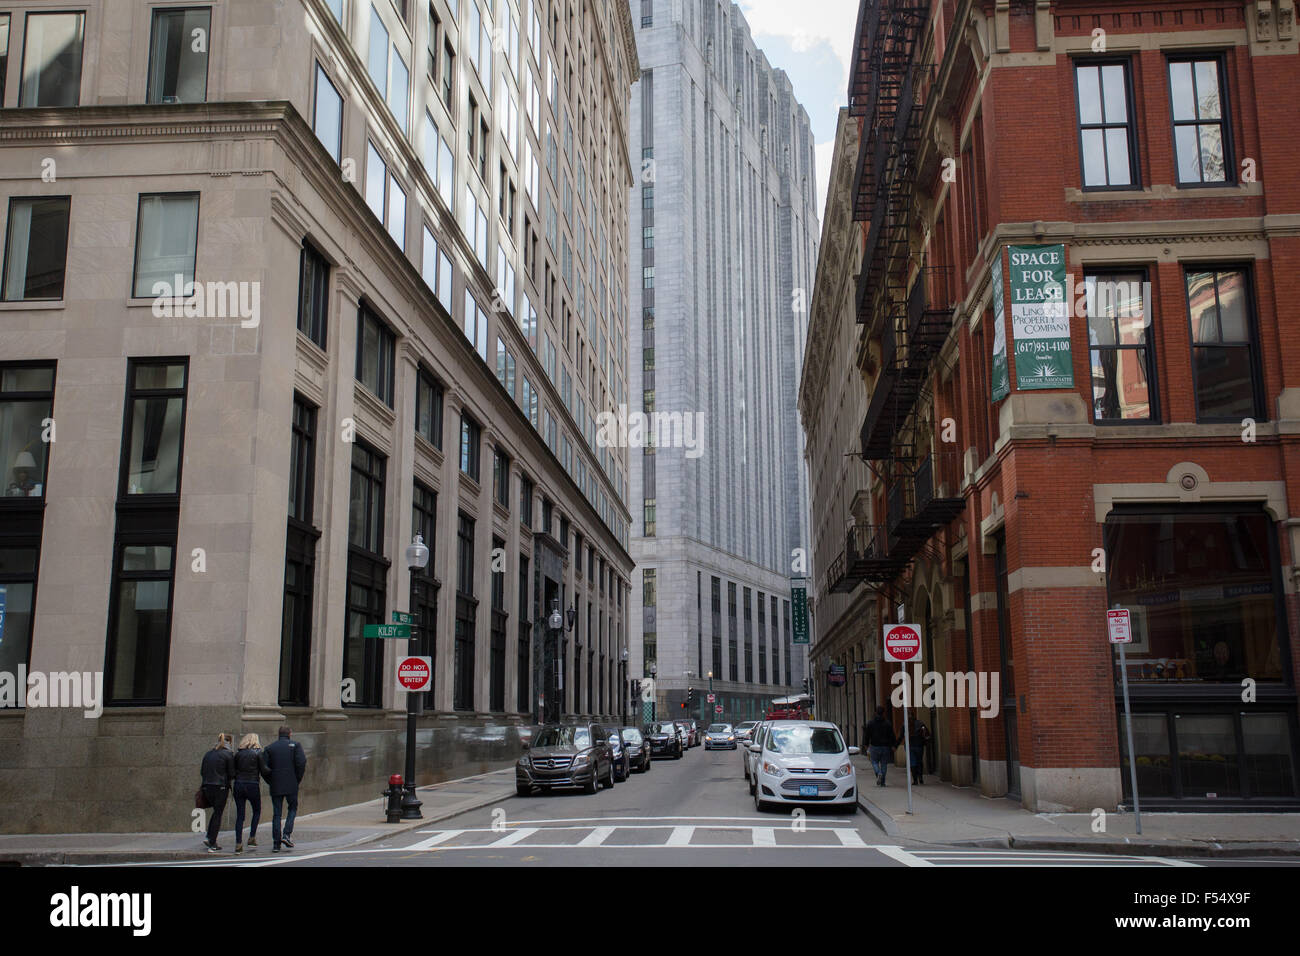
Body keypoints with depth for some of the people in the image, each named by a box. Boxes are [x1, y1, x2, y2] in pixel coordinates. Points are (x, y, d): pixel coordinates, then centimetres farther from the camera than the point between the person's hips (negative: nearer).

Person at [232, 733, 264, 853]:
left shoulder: (238, 754, 8)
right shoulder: (257, 753, -3)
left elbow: (233, 772, 9)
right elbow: (263, 771, -5)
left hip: (239, 785, 3)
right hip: (253, 785, -3)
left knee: (239, 815, 5)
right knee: (257, 811, 16)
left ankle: (238, 843, 0)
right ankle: (252, 837, 7)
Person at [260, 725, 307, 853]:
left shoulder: (269, 748, 7)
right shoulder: (295, 745, 1)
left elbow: (263, 768, -2)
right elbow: (301, 763, -11)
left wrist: (271, 781, 9)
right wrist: (298, 779, 1)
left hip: (275, 786, 2)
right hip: (291, 785, -2)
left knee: (276, 814, 7)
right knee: (293, 808, 14)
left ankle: (276, 843, 4)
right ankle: (287, 834, -4)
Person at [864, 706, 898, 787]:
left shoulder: (870, 723, -1)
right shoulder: (888, 723, -1)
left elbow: (867, 735, 2)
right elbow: (892, 736, 0)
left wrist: (867, 745, 11)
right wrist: (894, 746, 6)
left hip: (874, 746, -1)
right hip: (885, 747, 1)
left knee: (874, 762, 12)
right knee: (884, 764, 7)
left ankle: (878, 773, -18)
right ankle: (882, 782, 6)